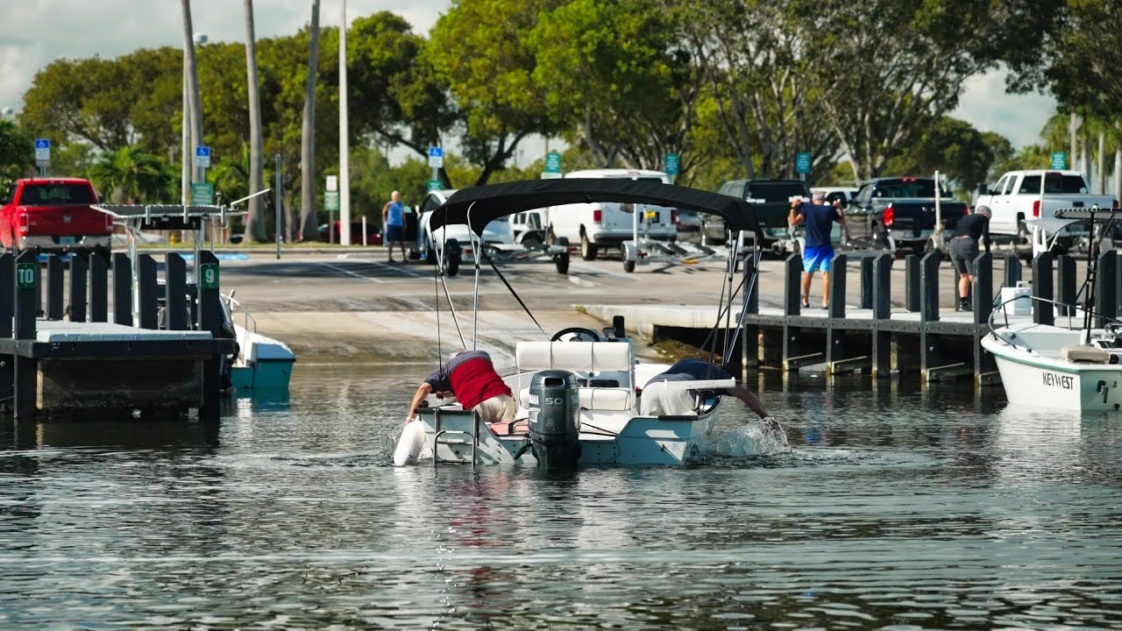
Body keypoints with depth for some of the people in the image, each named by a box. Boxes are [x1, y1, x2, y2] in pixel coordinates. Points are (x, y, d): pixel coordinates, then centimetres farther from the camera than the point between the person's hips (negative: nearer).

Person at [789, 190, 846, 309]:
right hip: (825, 247, 0)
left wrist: (793, 208, 1)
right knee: (825, 272, -3)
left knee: (808, 272, 16)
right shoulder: (830, 210, -2)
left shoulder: (807, 209, -6)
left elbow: (793, 222, -9)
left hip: (810, 247, 0)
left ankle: (805, 300, 27)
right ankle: (825, 301, -13)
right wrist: (839, 208, 19)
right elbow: (843, 222, 10)